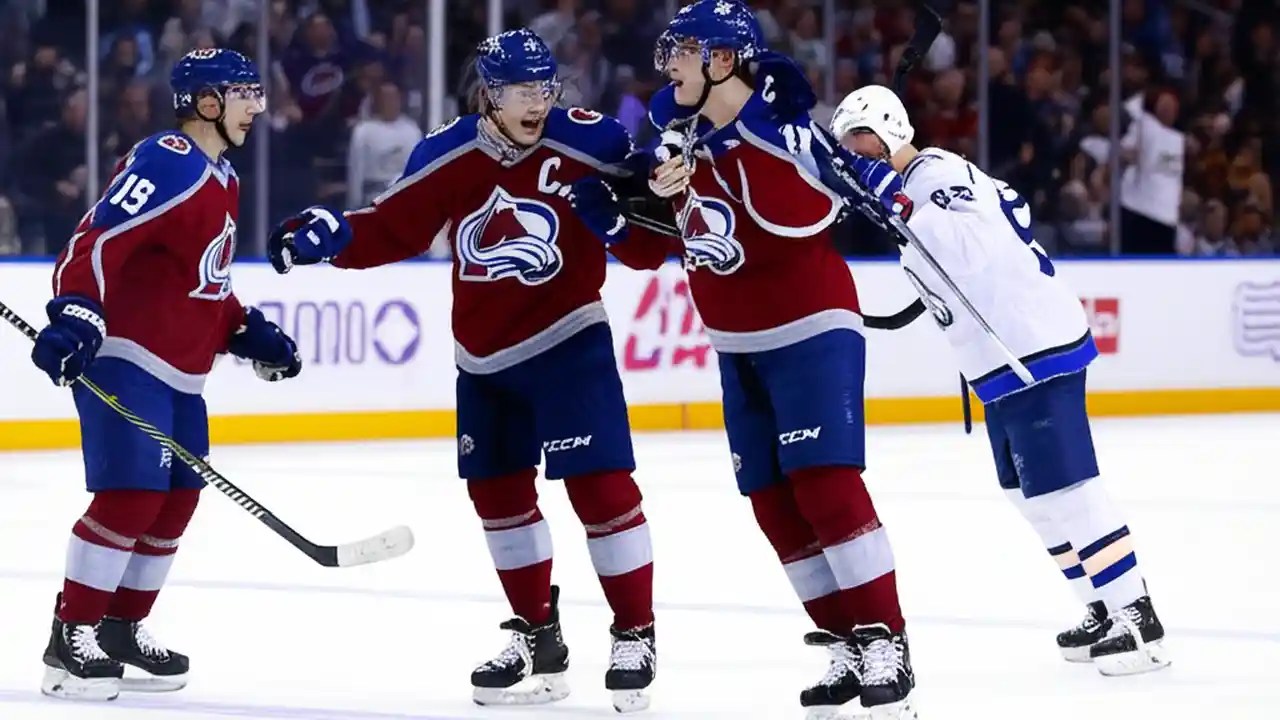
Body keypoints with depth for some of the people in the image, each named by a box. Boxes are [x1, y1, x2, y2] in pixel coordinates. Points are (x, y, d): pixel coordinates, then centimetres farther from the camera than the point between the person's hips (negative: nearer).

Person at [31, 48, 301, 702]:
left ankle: (121, 627, 22)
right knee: (129, 496, -16)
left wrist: (248, 333, 15)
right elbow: (97, 241, -25)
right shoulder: (166, 165, -17)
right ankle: (70, 640, -11)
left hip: (179, 371, 10)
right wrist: (74, 314, -36)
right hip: (123, 359, -10)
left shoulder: (220, 179, 16)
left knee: (175, 501, 11)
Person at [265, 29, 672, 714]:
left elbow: (647, 247, -12)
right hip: (483, 356, 5)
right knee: (497, 489, 11)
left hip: (567, 342, -5)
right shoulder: (447, 154, -6)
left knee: (600, 484, -12)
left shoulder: (589, 145, -16)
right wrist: (330, 233, -13)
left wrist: (622, 214, -33)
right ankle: (537, 638, 25)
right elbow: (394, 229, 2)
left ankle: (635, 634, 1)